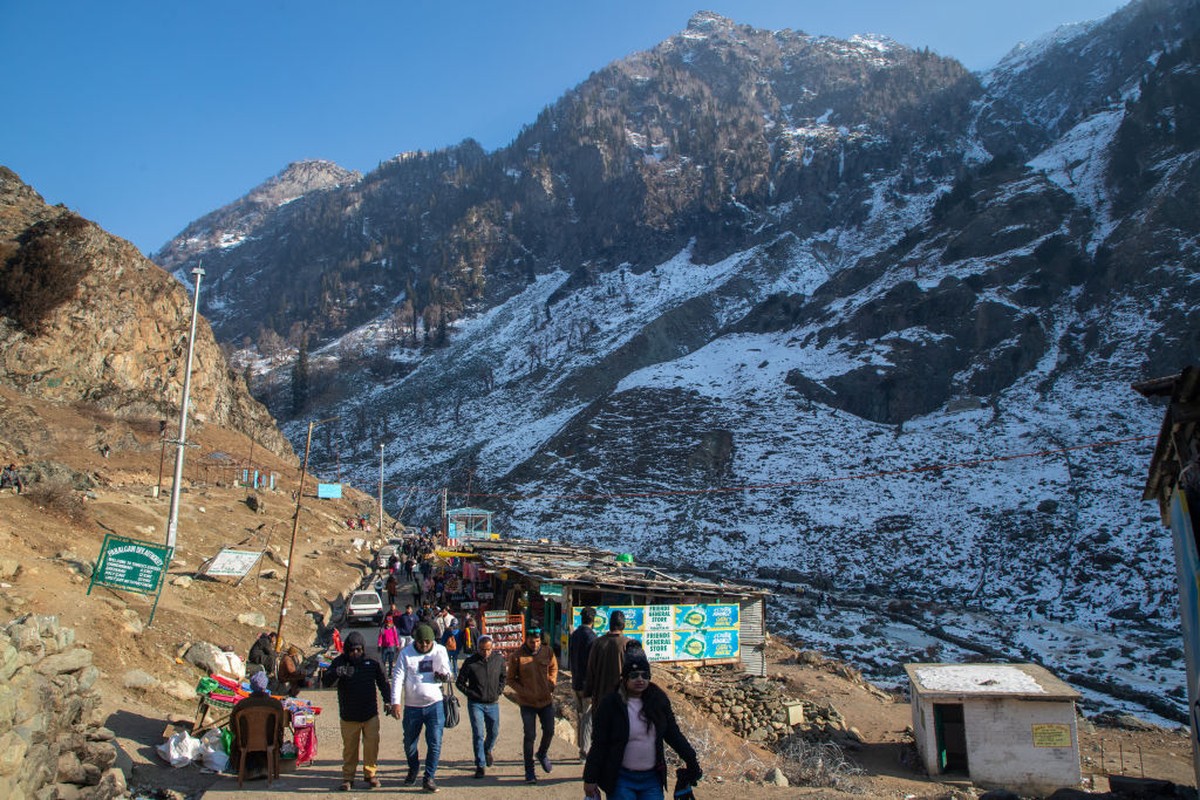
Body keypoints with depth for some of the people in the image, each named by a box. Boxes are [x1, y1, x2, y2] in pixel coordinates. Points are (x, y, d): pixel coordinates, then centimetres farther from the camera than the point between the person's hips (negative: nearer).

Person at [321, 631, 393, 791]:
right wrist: (336, 673, -35)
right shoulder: (339, 663, -5)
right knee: (349, 748, 6)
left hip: (371, 714, 1)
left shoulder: (372, 664, -1)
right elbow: (325, 682, -15)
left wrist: (387, 700, -2)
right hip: (348, 716, -1)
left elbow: (382, 682, 9)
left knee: (372, 745, 3)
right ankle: (347, 777, 20)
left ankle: (370, 774, 20)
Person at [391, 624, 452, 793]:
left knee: (435, 743, -5)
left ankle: (429, 778, 8)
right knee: (409, 743, 15)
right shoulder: (406, 653, -4)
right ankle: (413, 771, 41)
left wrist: (439, 657, -22)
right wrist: (395, 702, -18)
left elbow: (446, 676, -9)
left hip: (434, 705, -1)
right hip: (411, 707, 1)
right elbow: (398, 677, -9)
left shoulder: (440, 651, -2)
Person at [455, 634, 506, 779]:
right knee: (478, 734, -7)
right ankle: (480, 765, 4)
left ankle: (487, 750, 46)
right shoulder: (470, 662, -13)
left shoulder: (499, 659, -5)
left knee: (494, 732, 15)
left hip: (493, 703, 3)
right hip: (476, 704, -3)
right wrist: (472, 694, -7)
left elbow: (504, 676, 14)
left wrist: (498, 692, 5)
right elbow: (460, 683, -2)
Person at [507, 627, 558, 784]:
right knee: (530, 735, -2)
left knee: (549, 731, 10)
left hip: (546, 700, 3)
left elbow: (553, 669, 14)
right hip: (527, 702, -3)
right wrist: (524, 692, -16)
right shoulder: (517, 656, -13)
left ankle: (542, 754, 41)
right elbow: (511, 680, -4)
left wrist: (551, 684, -1)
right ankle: (529, 771, 11)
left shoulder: (548, 652, -6)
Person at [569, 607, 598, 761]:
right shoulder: (591, 636, -18)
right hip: (588, 684, -8)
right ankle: (585, 751, 2)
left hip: (576, 683, 8)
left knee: (579, 715, 16)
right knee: (588, 717, -1)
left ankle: (582, 747, 25)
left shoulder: (573, 635, 7)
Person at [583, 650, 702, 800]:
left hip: (652, 779, 3)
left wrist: (691, 761, 1)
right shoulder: (610, 704, -11)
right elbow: (598, 744, -9)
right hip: (620, 780, -3)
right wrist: (590, 779, -7)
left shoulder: (659, 701, 0)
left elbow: (674, 734, 7)